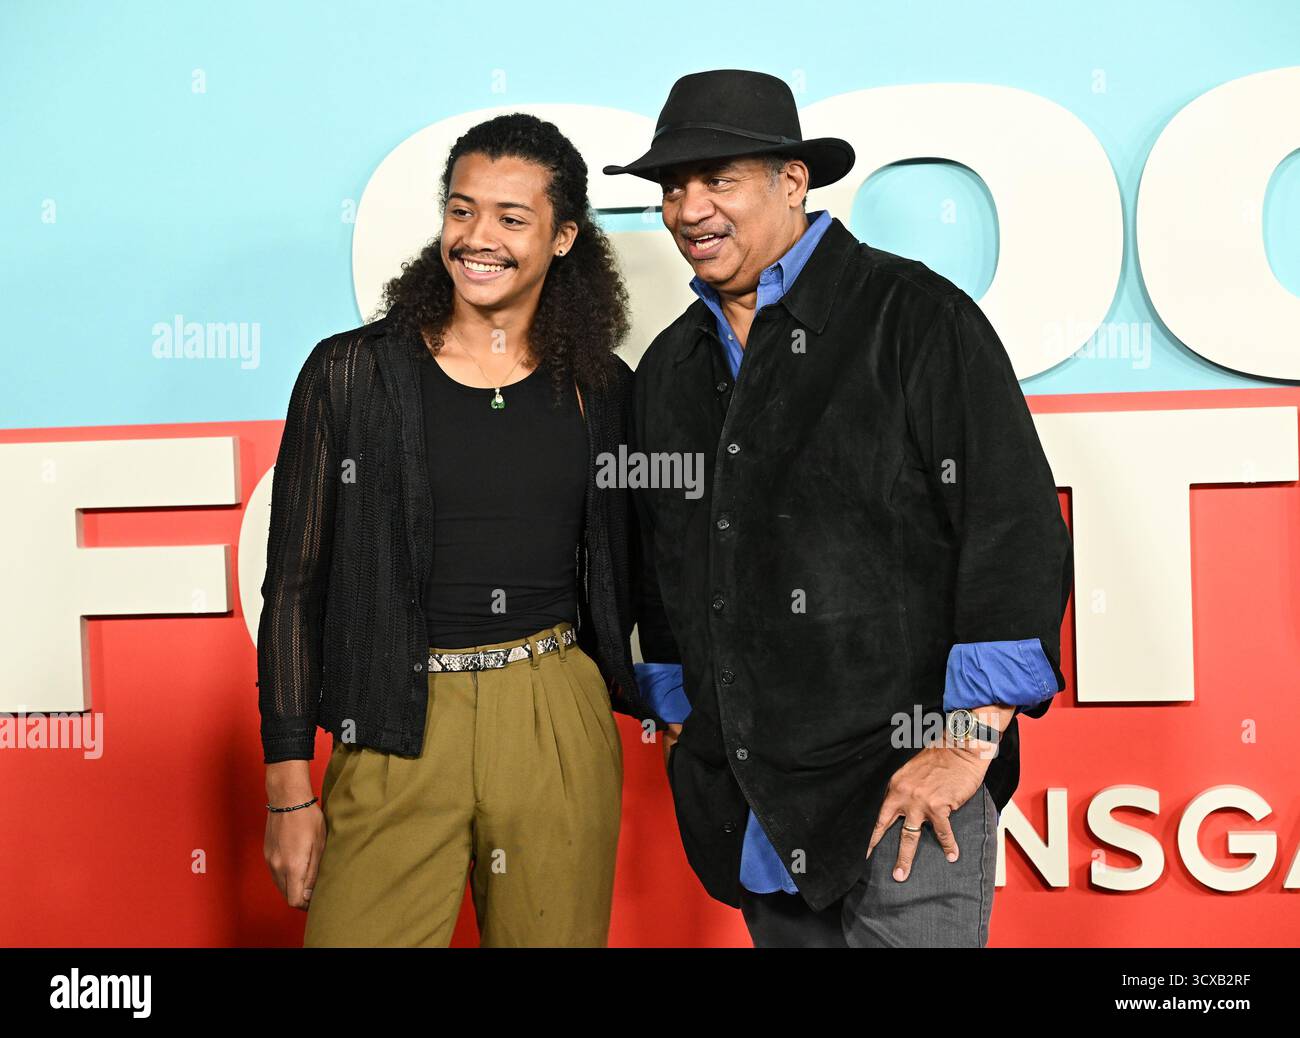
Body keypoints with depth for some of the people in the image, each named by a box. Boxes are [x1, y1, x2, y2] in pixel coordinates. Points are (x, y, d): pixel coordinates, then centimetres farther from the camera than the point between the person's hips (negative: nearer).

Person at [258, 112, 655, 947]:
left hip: (558, 726, 2)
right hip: (398, 730, -1)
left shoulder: (603, 390, 5)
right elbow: (295, 586, 0)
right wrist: (289, 788, -2)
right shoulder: (352, 372, -1)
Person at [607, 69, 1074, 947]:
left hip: (906, 784, -6)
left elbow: (1017, 531, -11)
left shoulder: (915, 317, -6)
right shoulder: (670, 368, 13)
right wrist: (683, 721, 18)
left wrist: (971, 740, -15)